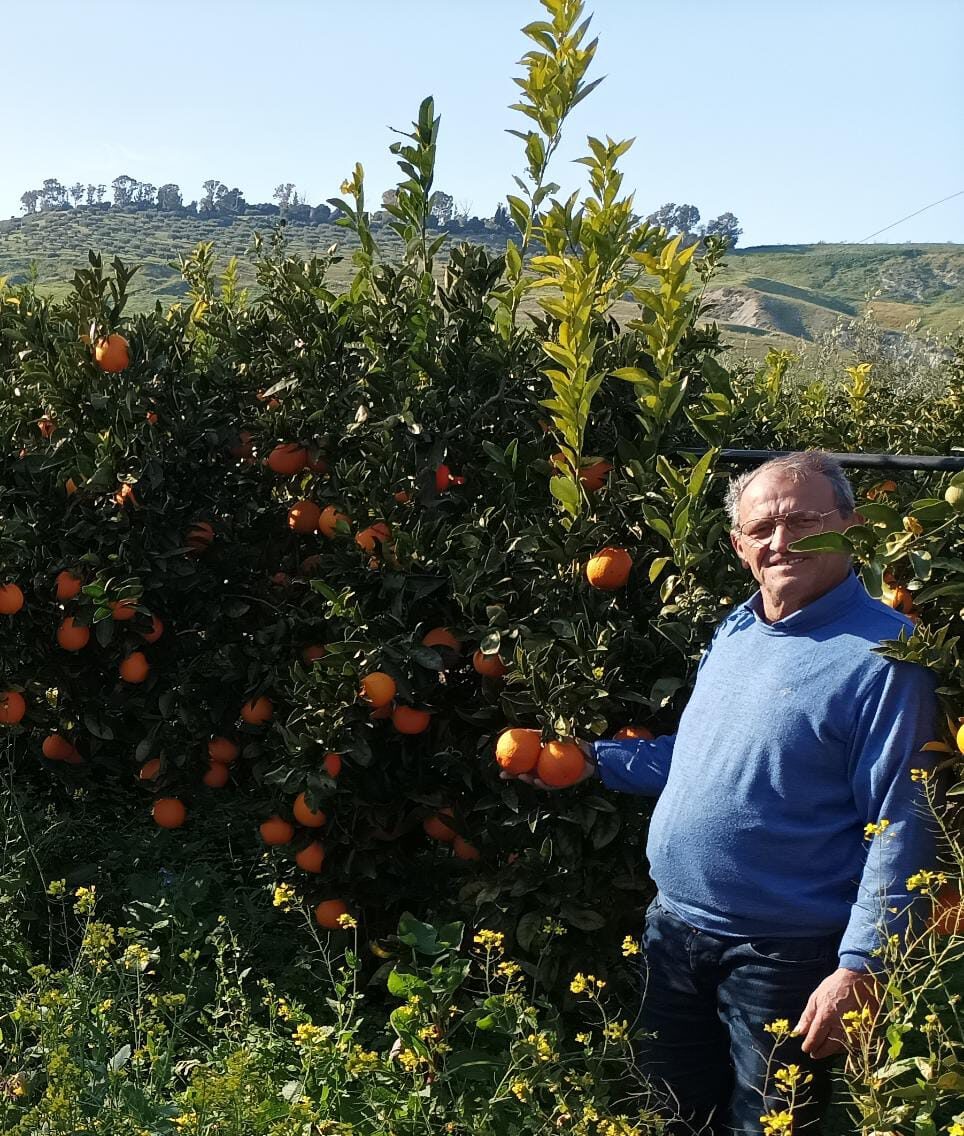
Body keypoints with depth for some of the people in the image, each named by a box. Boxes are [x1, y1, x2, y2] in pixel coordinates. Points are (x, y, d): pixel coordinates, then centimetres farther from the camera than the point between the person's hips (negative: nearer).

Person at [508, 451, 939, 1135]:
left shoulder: (885, 653, -17)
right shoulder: (733, 633, 6)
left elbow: (900, 829, -19)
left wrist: (860, 966, -23)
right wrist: (598, 760, 10)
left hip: (784, 956, -6)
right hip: (675, 929, 7)